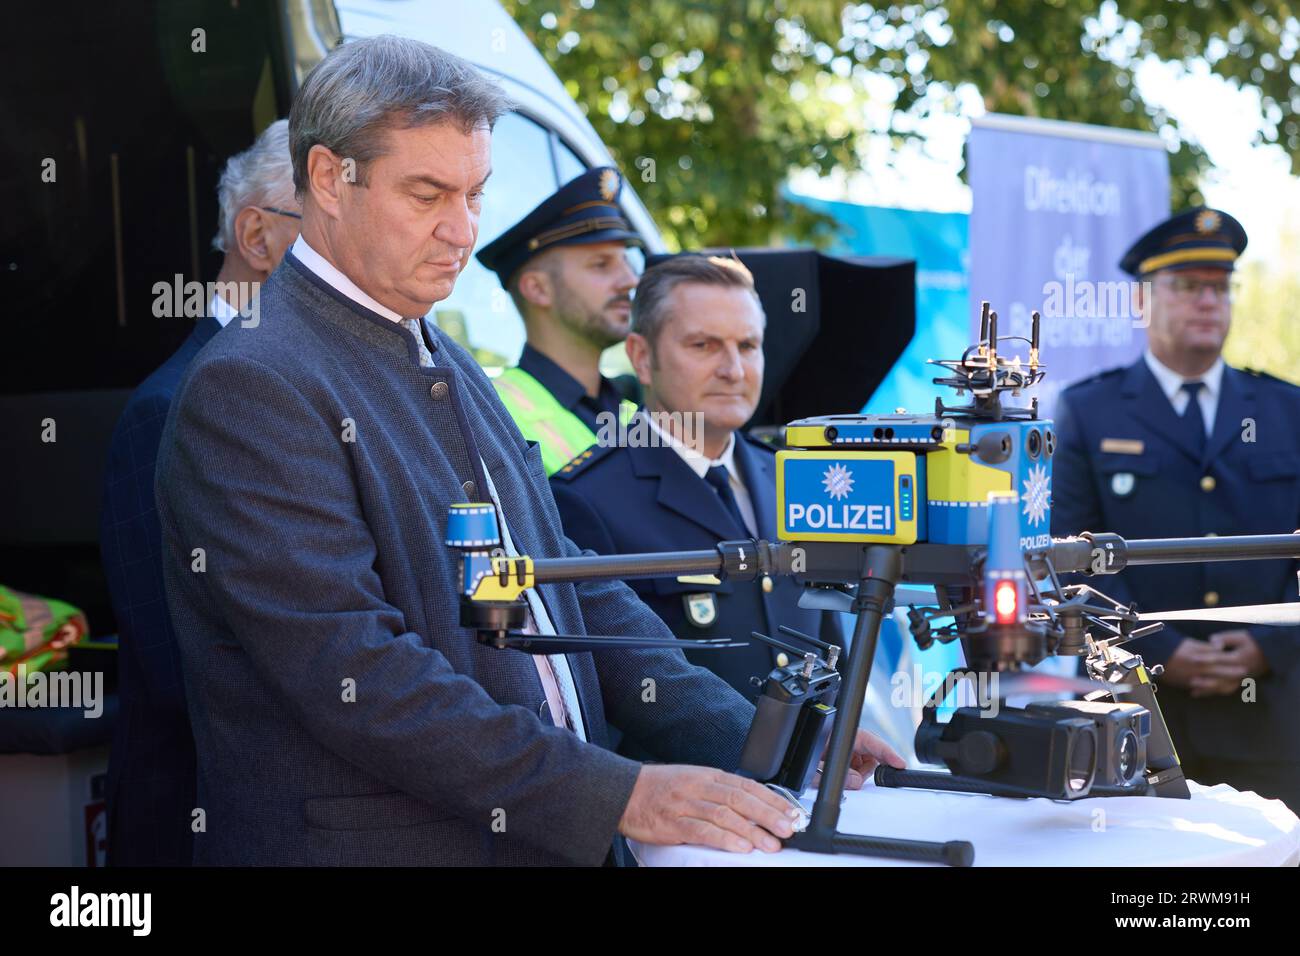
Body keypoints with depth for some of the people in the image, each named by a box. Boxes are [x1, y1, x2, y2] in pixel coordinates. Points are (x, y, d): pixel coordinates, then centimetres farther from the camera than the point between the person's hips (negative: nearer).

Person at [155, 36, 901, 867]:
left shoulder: (454, 371, 15)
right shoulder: (252, 386, -13)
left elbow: (569, 586, 14)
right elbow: (354, 674, -21)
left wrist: (752, 743, 2)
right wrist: (621, 796, -23)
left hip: (544, 839, 8)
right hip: (379, 841, -8)